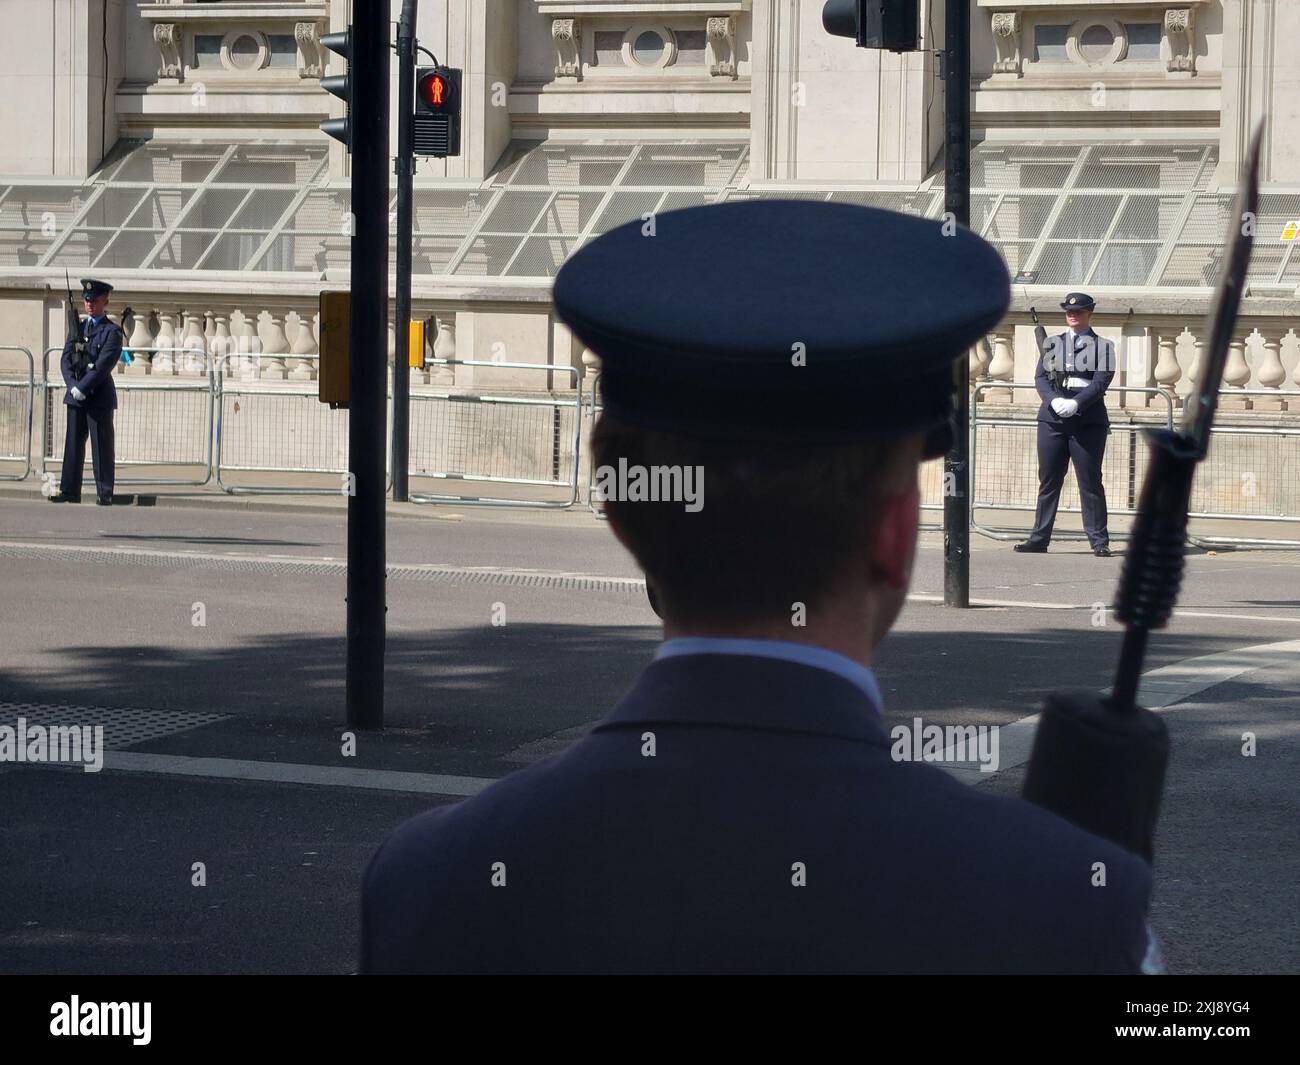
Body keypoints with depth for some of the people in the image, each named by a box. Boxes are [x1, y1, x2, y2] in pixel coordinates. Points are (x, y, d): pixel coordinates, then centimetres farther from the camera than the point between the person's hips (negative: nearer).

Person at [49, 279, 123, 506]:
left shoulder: (112, 331, -3)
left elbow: (103, 365, -13)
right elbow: (66, 360, 7)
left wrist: (82, 388, -17)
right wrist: (73, 386, -9)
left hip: (100, 396, -5)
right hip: (75, 396, 5)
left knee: (102, 446, -2)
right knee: (73, 444, 6)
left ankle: (104, 493, -1)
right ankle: (69, 490, 9)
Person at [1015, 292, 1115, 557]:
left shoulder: (1102, 346, 6)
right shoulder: (1052, 344, 15)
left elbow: (1101, 381, -5)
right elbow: (1040, 377, 6)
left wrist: (1076, 403, -18)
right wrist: (1054, 401, -12)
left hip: (1088, 419, -3)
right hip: (1052, 418, 3)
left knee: (1090, 482, -2)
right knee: (1048, 480, 5)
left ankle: (1099, 541, 1)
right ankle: (1039, 539, 10)